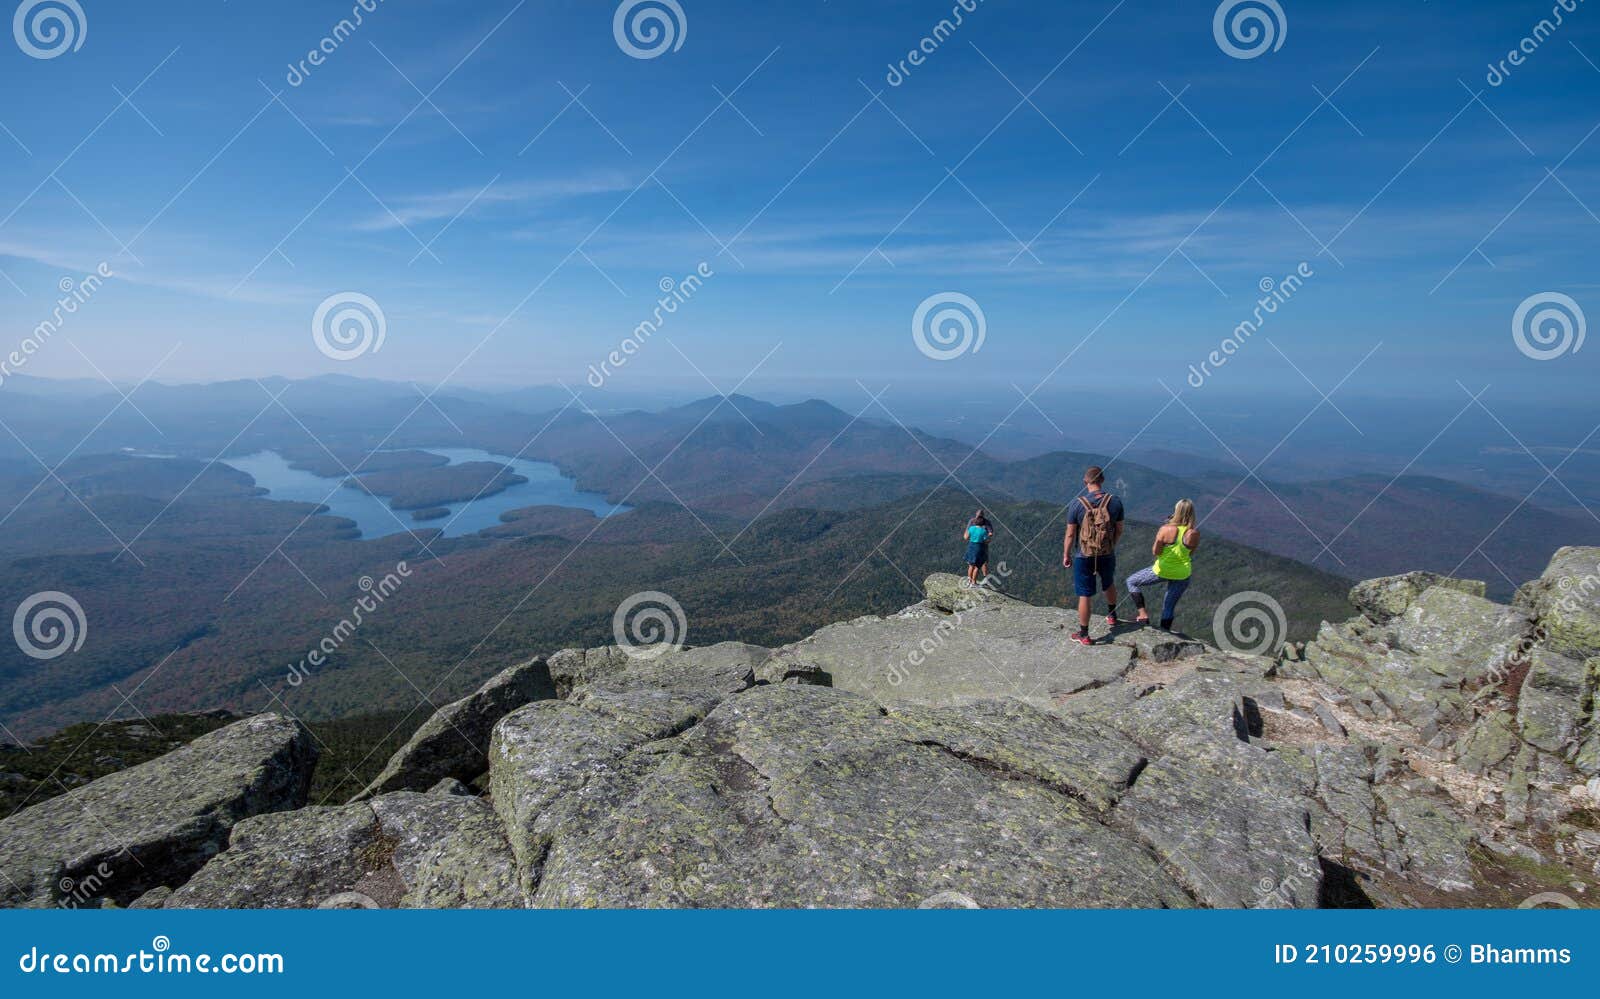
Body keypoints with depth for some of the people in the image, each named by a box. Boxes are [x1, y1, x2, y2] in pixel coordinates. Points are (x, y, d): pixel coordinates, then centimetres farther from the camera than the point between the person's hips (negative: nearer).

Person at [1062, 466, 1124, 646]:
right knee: (1109, 584, 31)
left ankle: (1084, 635, 16)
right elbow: (1119, 531, 2)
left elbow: (1070, 534, -12)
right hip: (1107, 555, 3)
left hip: (1084, 557, -3)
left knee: (1085, 595, 6)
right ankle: (1112, 616, 51)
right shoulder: (1115, 502, -8)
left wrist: (1066, 555, 2)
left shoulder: (1077, 503, -16)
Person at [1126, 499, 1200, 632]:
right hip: (1183, 574, 4)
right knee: (1170, 606, 21)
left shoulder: (1165, 530, -21)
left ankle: (1143, 614, 11)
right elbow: (1190, 554, 2)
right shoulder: (1194, 535, -13)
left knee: (1131, 582, 19)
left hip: (1162, 571, -3)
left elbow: (1155, 552, -14)